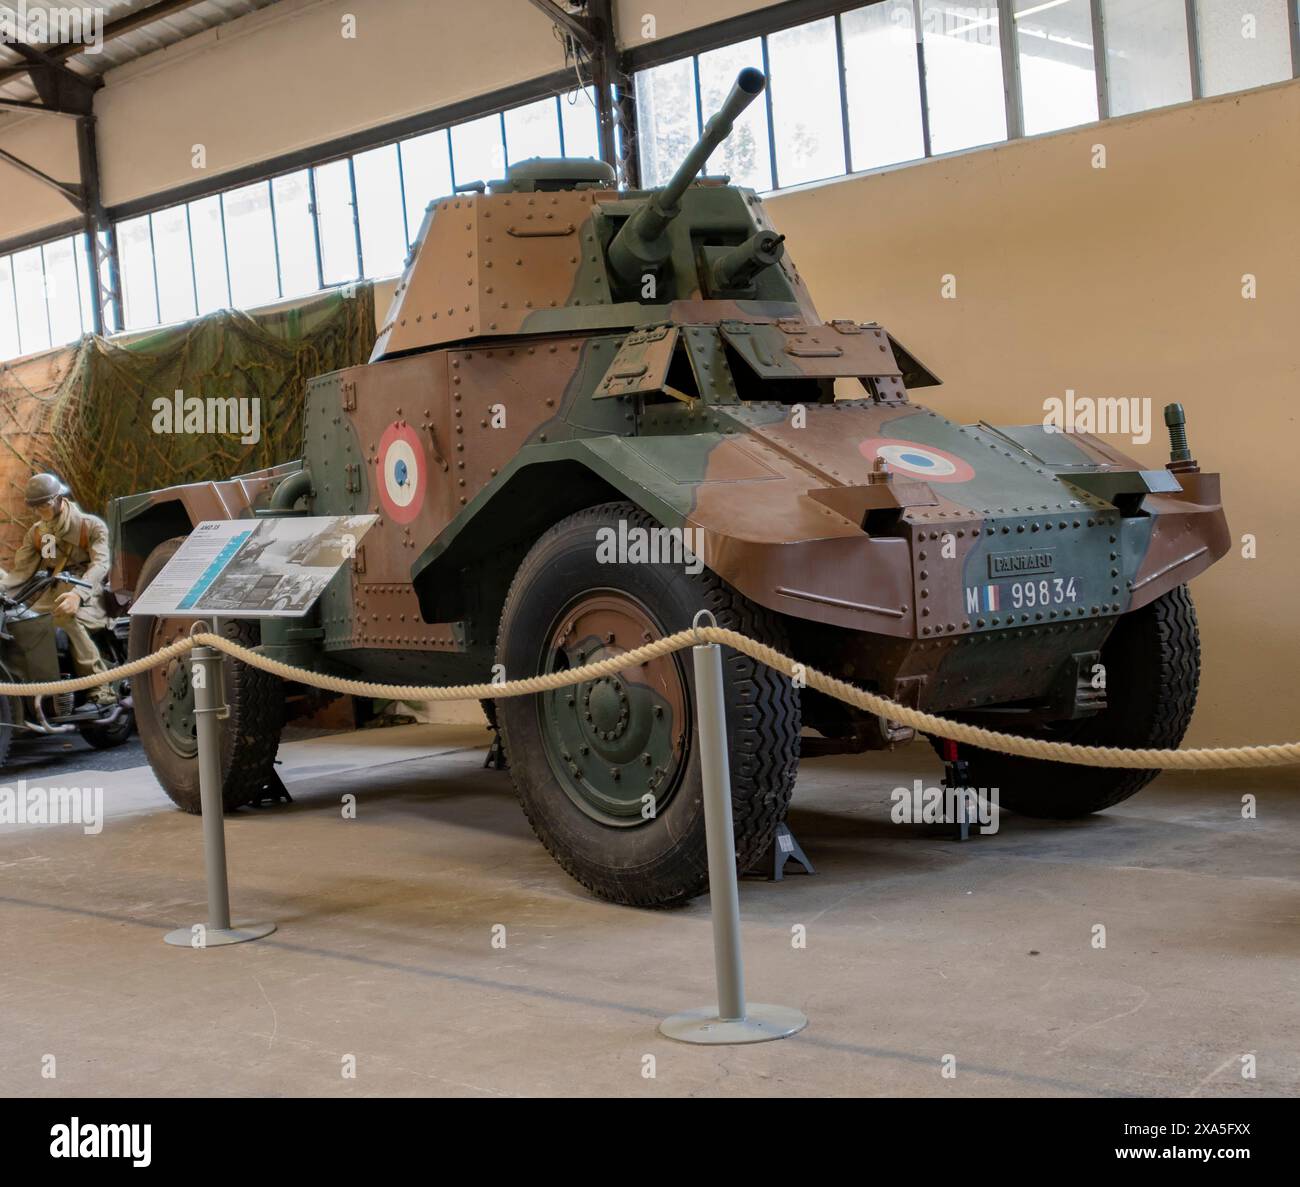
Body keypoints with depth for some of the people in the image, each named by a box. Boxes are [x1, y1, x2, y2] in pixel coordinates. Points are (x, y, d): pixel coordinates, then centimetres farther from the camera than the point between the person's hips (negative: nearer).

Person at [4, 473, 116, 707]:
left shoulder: (92, 526, -1)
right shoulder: (35, 533, 17)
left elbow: (100, 564, -15)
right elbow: (21, 569, 8)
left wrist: (77, 594, -34)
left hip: (87, 595, -5)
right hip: (52, 594, 5)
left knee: (66, 617, -38)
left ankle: (101, 686, -36)